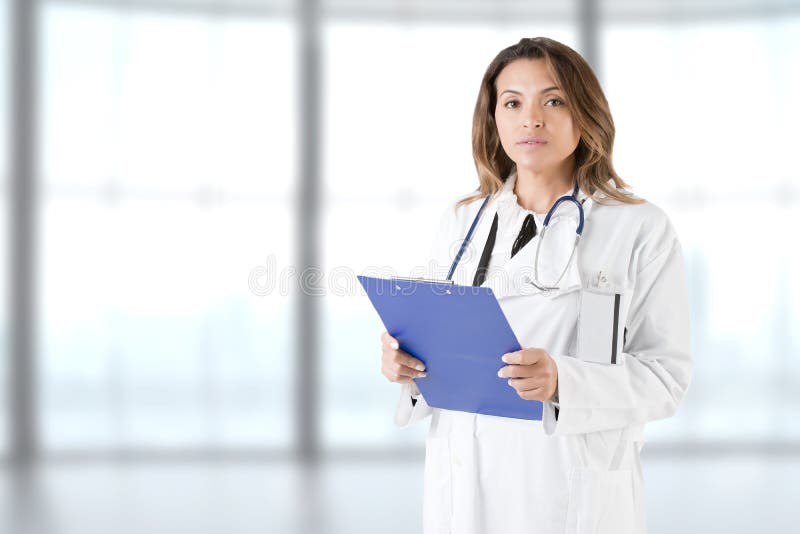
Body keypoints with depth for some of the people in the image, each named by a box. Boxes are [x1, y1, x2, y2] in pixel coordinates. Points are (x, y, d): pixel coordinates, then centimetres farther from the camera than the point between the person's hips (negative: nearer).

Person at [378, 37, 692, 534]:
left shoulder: (641, 228, -6)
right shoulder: (461, 223, 6)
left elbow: (667, 374, -8)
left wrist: (564, 381, -24)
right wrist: (408, 364, -9)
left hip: (574, 492, -3)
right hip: (463, 483, 4)